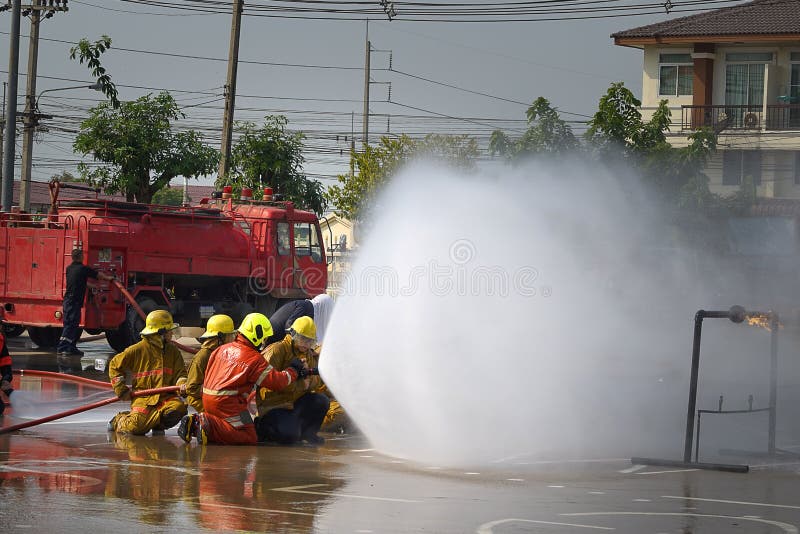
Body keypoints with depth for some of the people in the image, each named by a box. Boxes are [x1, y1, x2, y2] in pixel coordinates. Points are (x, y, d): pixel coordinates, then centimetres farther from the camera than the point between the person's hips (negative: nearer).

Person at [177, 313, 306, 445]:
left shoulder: (223, 349, 11)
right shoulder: (255, 359, -10)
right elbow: (277, 382, -7)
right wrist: (293, 371, 10)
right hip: (228, 403, -8)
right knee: (250, 438, -6)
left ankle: (195, 423, 0)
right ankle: (207, 425, -19)